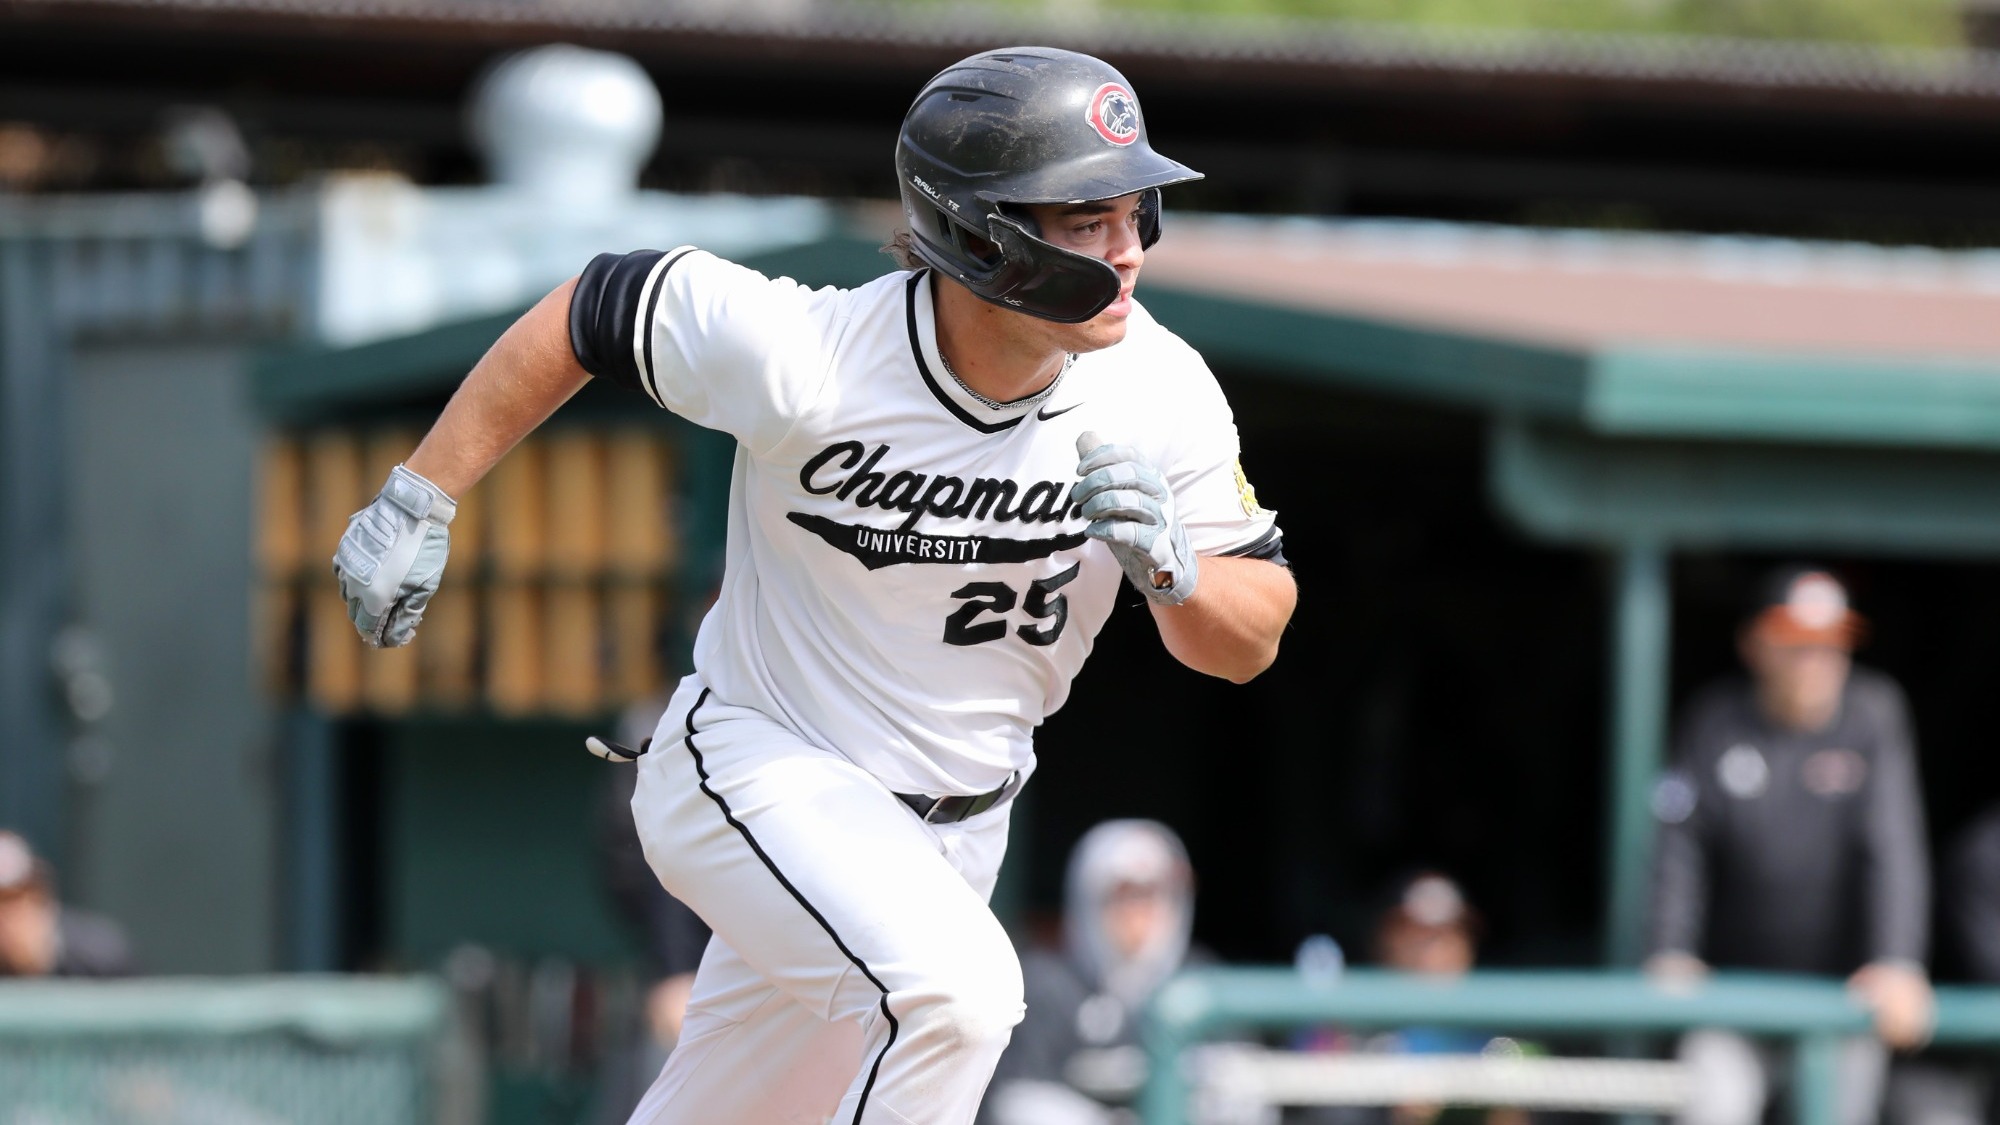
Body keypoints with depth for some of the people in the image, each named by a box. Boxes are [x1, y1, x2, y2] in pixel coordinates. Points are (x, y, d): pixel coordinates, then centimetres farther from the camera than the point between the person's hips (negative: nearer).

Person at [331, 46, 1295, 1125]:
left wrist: (1170, 568, -29)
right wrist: (418, 502, -7)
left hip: (948, 831, 5)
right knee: (955, 985, -32)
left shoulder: (1160, 392, -15)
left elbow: (1253, 641, -7)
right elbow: (590, 308, -10)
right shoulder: (807, 357, -26)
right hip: (758, 770, -5)